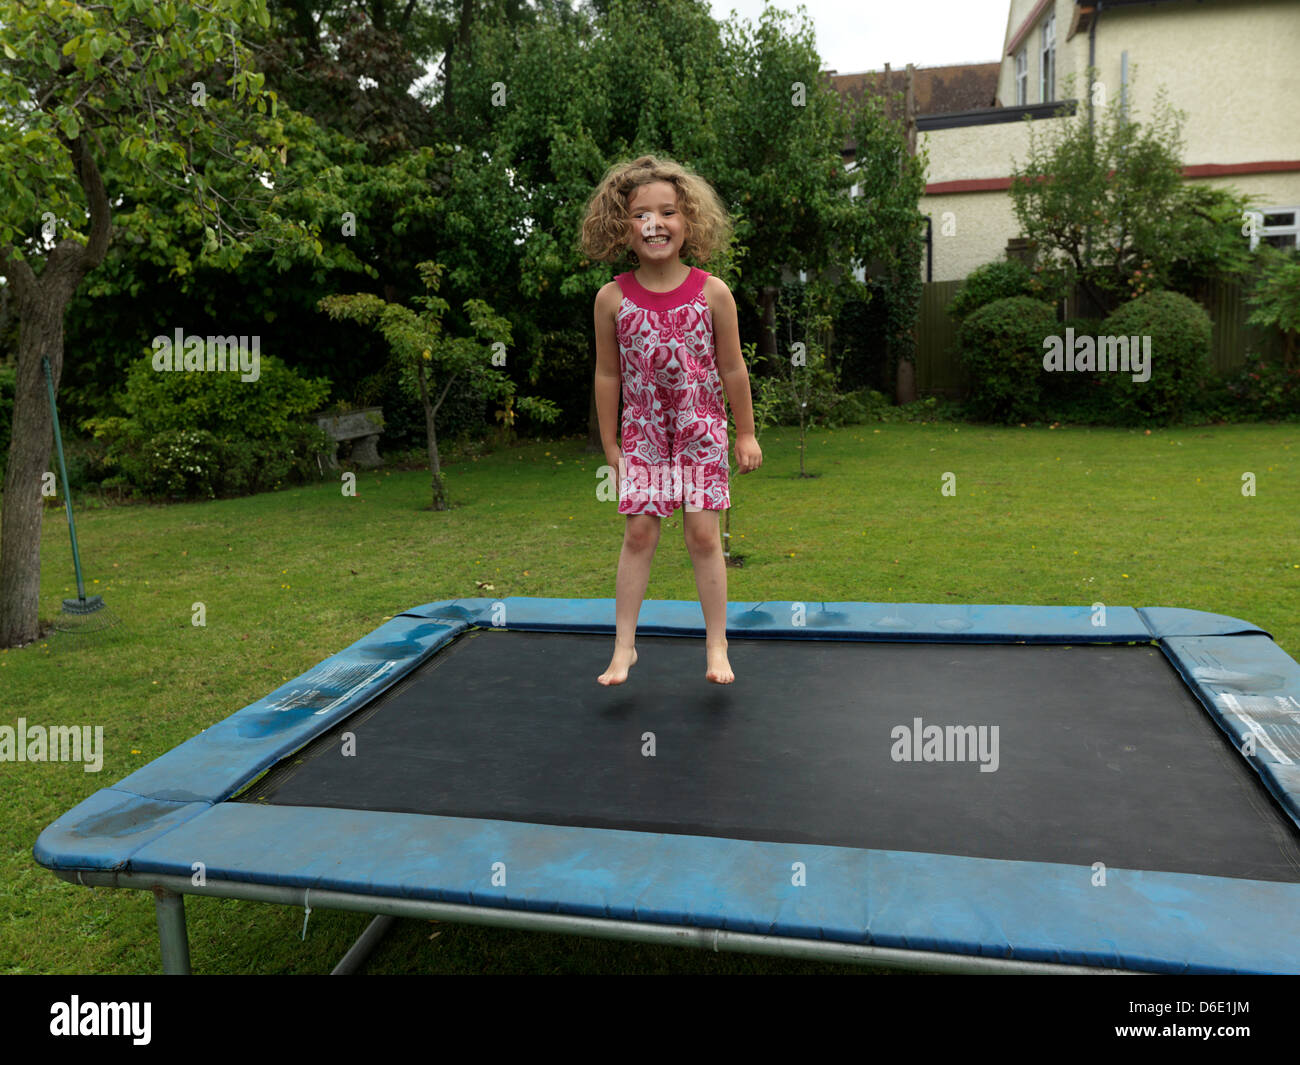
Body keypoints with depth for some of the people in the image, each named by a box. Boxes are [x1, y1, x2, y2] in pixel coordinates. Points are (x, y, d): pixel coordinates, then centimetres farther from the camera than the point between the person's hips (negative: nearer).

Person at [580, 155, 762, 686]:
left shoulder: (712, 292, -7)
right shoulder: (613, 298, -5)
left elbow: (732, 369, 1)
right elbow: (607, 375, 2)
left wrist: (746, 434, 5)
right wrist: (610, 444, 5)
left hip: (702, 431, 0)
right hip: (643, 433, 1)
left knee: (703, 533, 0)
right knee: (639, 532, 1)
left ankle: (716, 646, 13)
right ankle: (624, 645, 12)